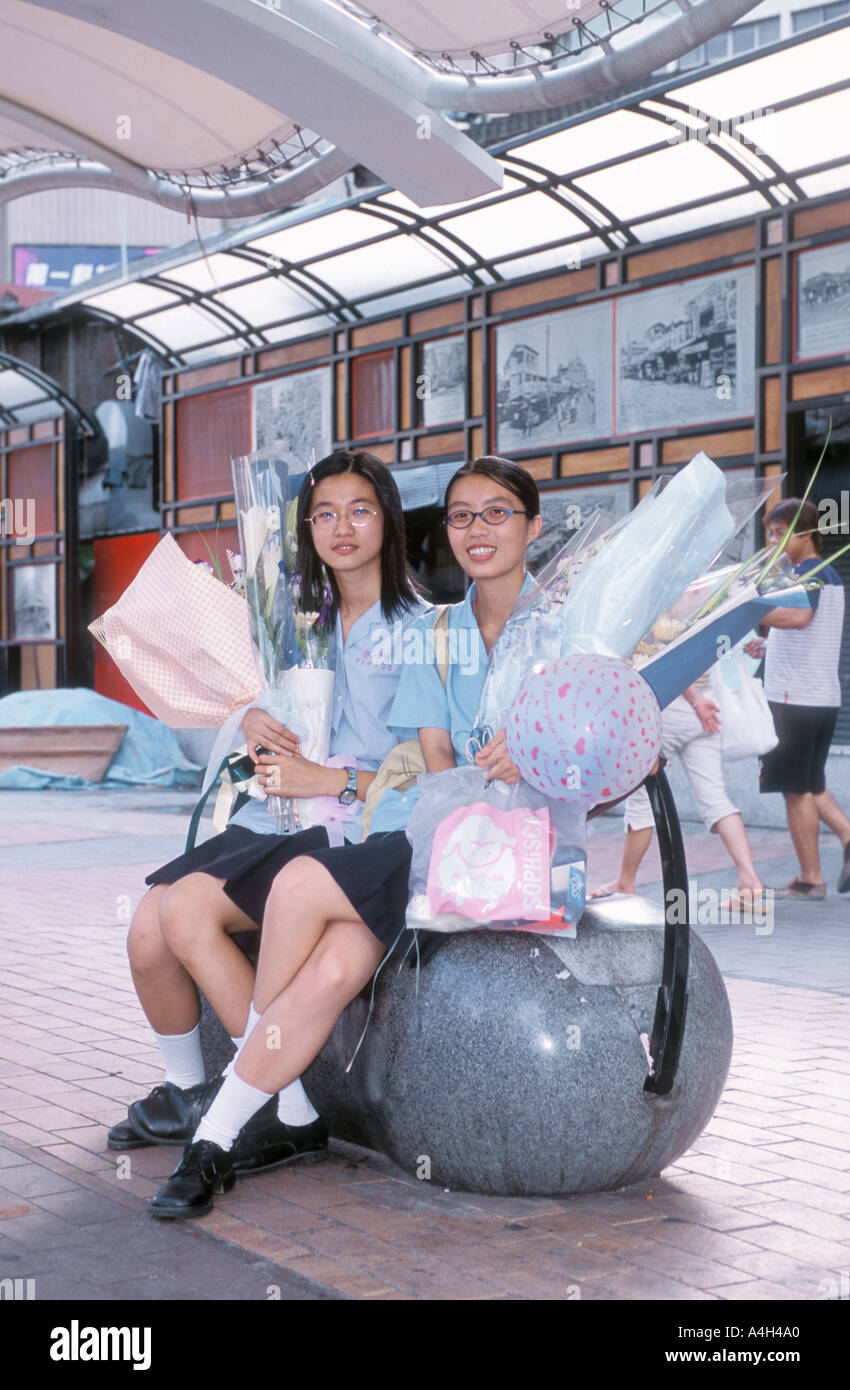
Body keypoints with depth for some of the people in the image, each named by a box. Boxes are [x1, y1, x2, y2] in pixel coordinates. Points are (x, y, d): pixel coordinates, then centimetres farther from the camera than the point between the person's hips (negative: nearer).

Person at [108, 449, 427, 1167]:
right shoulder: (305, 617, 18)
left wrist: (330, 781, -18)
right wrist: (253, 719, 4)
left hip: (354, 829, -7)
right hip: (274, 817, 7)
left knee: (190, 911, -25)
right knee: (148, 931, -12)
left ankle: (297, 1112, -14)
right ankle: (184, 1093, 13)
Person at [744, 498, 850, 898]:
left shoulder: (806, 572, -12)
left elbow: (800, 616, -33)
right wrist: (769, 645, 18)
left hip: (795, 697, -9)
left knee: (795, 789, -1)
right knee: (809, 785, 18)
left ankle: (810, 878, 5)